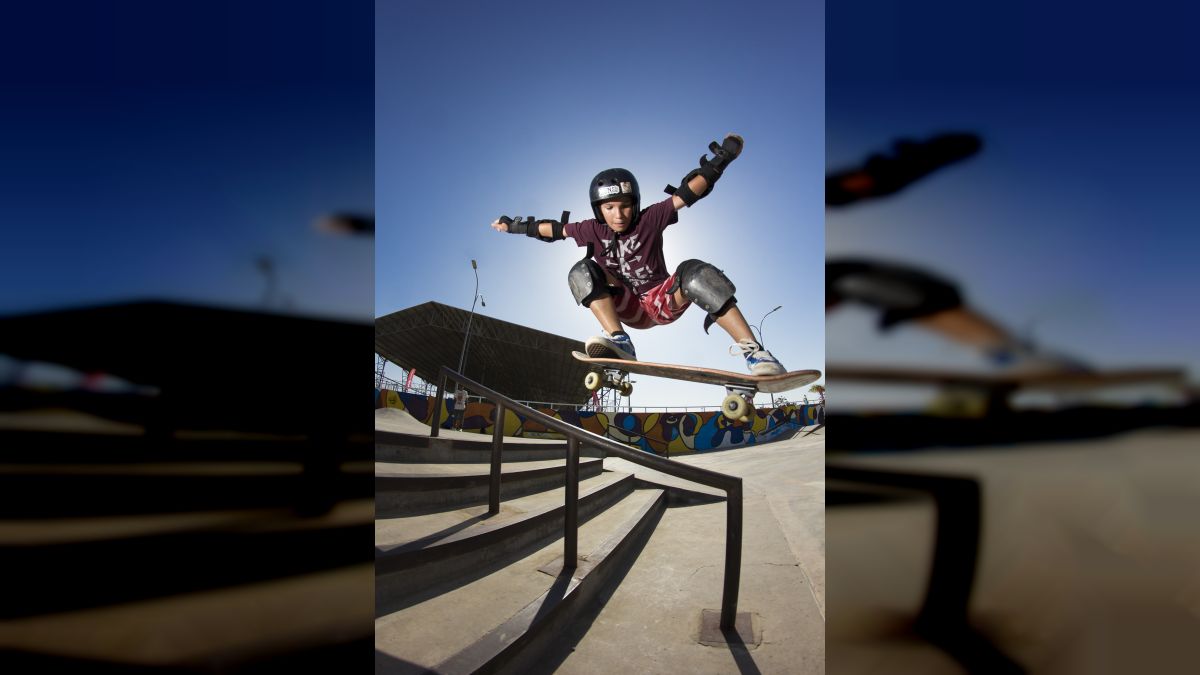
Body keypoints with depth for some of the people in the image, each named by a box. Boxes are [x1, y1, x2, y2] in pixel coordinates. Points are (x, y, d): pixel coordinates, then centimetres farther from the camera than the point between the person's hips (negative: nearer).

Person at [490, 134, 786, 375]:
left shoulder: (650, 219, -11)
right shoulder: (593, 230, -2)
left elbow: (685, 195, -21)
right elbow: (554, 229, 11)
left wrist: (717, 165, -34)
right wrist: (515, 226, 18)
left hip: (664, 300, -3)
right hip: (628, 309, 3)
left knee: (693, 272, -34)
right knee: (582, 271, -18)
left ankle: (752, 350, -39)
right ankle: (619, 341, -37)